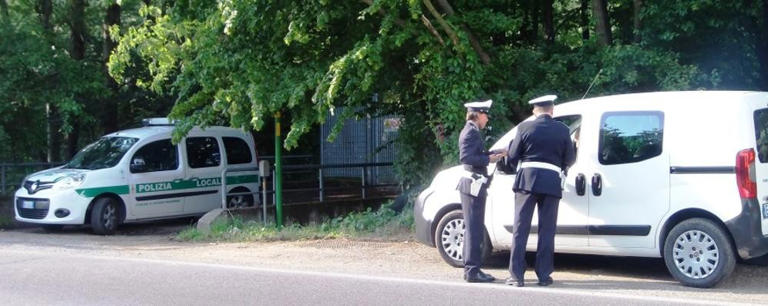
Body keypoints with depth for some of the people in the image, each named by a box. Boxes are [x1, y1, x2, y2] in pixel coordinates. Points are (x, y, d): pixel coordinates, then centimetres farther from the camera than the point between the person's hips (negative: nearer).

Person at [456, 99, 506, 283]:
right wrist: (488, 159, -18)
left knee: (472, 228, 14)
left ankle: (471, 269, 20)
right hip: (473, 185, -11)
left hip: (473, 185, 11)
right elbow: (465, 157, -23)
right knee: (474, 229, -9)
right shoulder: (471, 132, -13)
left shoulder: (473, 131, 19)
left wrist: (493, 154, 11)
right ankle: (472, 270, -7)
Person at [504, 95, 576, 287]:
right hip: (552, 183, 1)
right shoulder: (562, 130, 3)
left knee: (521, 229, 2)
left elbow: (512, 157, 2)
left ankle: (516, 276, 0)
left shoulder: (525, 127, 1)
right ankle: (544, 275, 9)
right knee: (547, 231, 7)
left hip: (527, 180, -1)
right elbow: (570, 159, 7)